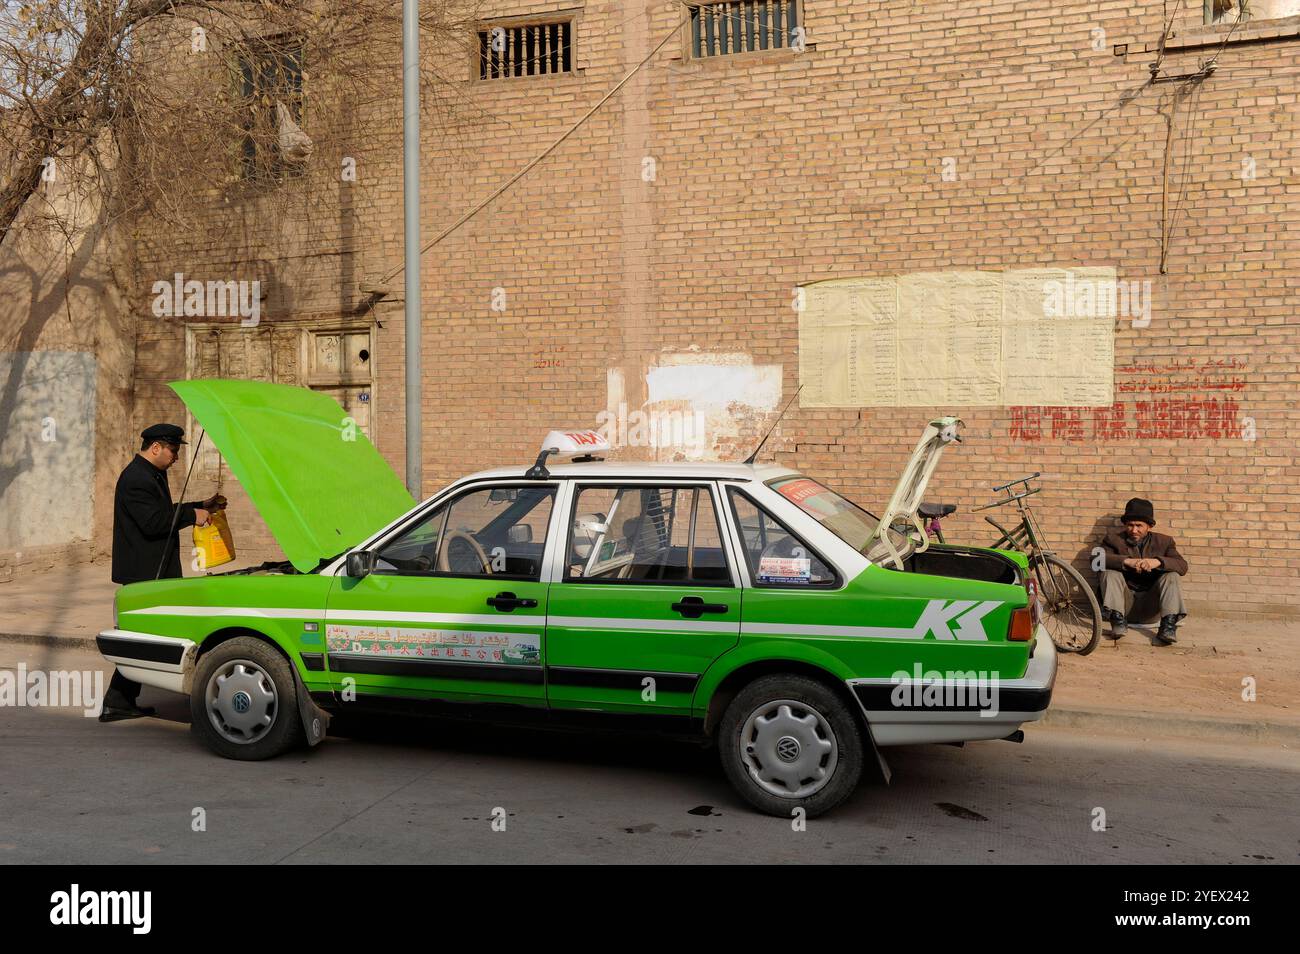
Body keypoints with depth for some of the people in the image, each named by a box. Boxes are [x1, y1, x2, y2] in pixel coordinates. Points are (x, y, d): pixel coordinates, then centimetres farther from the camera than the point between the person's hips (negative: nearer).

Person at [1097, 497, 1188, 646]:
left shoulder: (1164, 541, 5)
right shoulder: (1114, 537, 2)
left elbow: (1183, 566, -10)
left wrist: (1157, 562, -30)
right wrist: (1126, 561, -31)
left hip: (1149, 604, 1)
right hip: (1124, 602, -1)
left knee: (1171, 576, -19)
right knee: (1110, 572, -22)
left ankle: (1168, 625, -27)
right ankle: (1118, 620, -31)